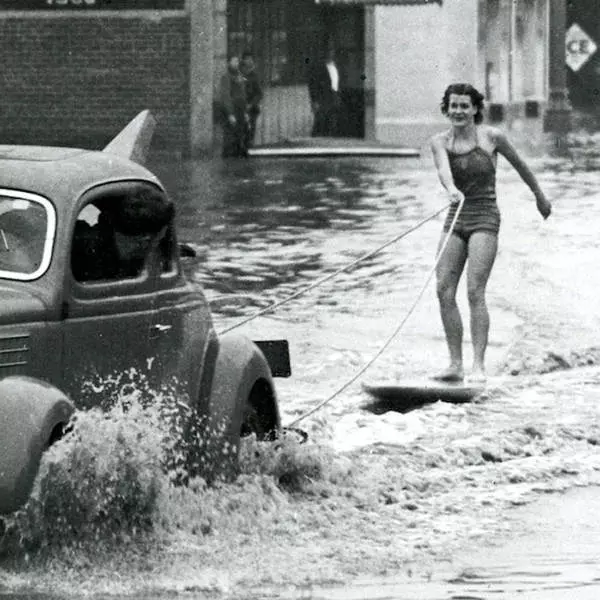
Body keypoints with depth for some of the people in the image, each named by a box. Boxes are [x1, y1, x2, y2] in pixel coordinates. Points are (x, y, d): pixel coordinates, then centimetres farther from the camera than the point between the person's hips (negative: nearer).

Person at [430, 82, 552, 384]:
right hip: (455, 219, 4)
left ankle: (478, 366, -15)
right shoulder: (440, 142, 2)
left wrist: (539, 195, 25)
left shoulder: (492, 136, -4)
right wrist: (452, 190, -41)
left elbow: (519, 164, 12)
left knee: (475, 291, -15)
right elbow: (443, 168, -18)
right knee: (444, 291, -4)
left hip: (484, 219, -4)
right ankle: (456, 364, 2)